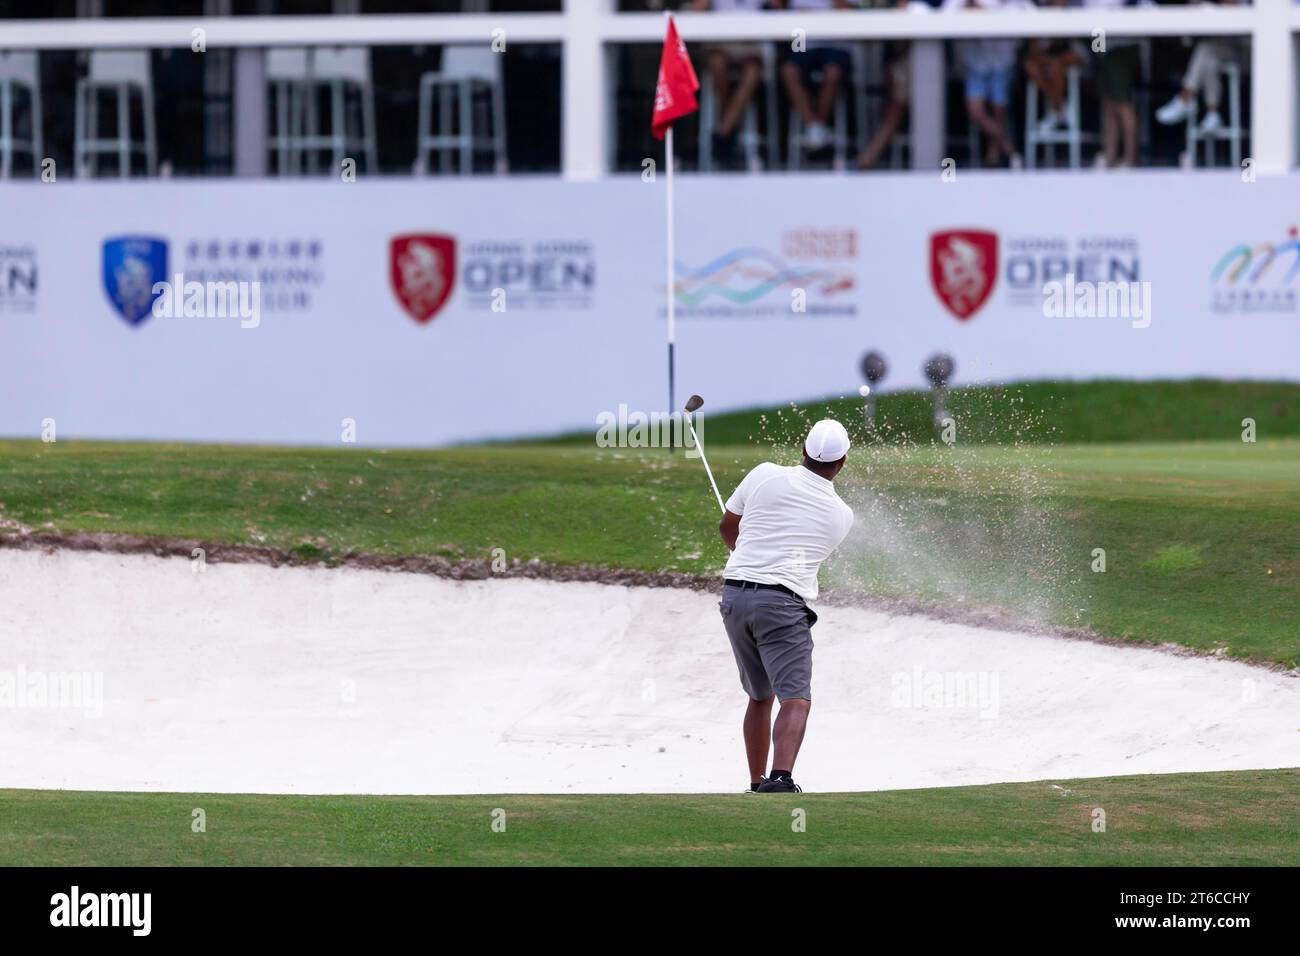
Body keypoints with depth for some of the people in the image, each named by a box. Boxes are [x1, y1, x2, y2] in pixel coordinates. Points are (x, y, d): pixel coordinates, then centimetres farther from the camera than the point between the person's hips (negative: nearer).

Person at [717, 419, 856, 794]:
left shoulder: (765, 475, 5)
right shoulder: (842, 516, 6)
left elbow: (727, 527, 20)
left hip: (735, 594, 4)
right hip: (783, 604, -4)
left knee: (759, 697, 20)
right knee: (796, 699, -13)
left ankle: (756, 784, 24)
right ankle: (781, 776, -37)